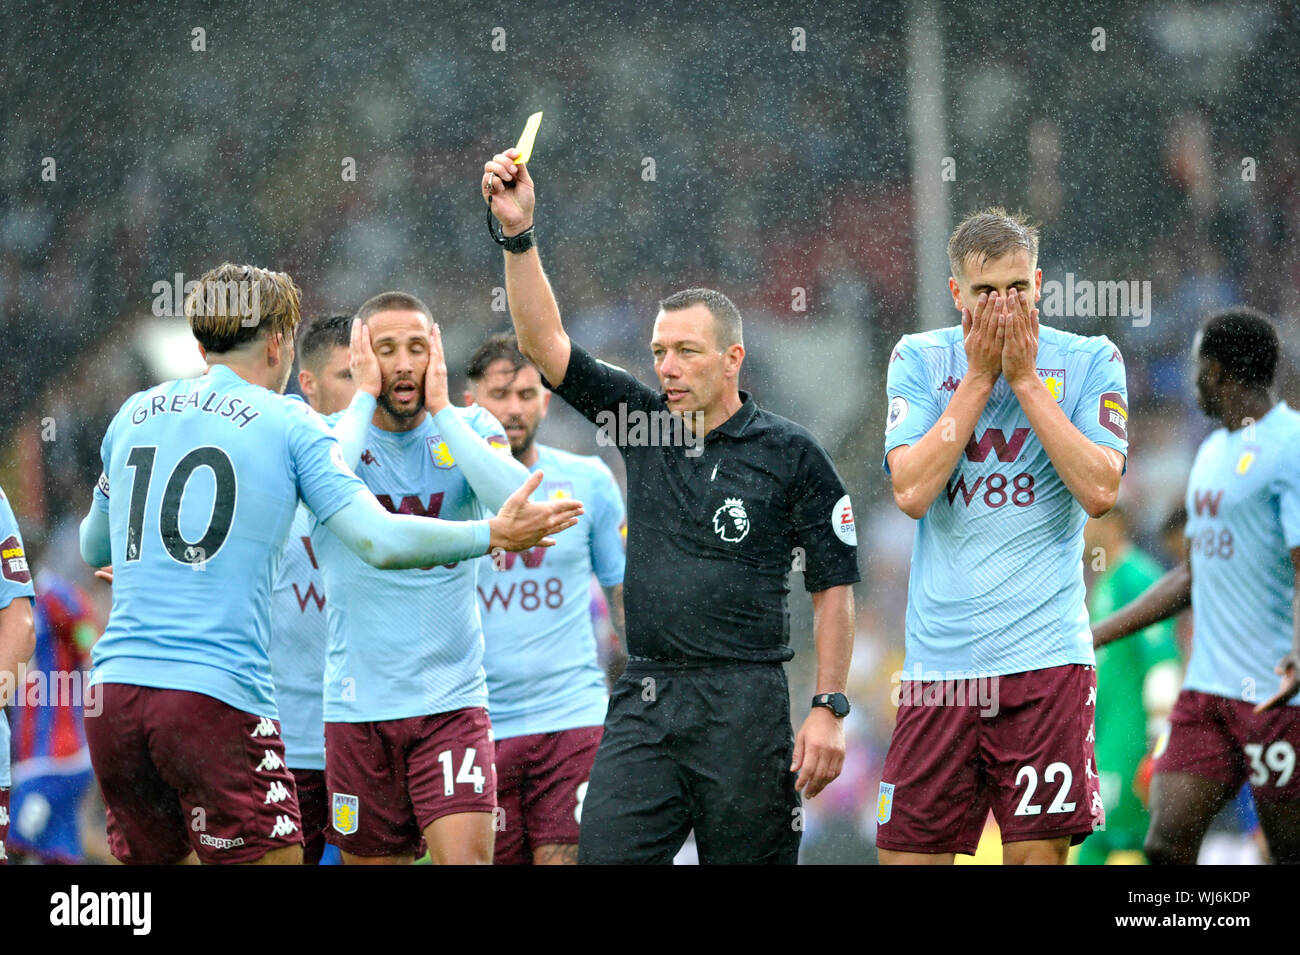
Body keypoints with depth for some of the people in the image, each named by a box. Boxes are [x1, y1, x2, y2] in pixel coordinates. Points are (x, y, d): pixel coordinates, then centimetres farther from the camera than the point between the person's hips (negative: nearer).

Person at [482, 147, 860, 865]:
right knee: (604, 858, -6)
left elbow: (834, 588, 0)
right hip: (642, 699, 4)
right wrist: (518, 235, -6)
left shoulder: (789, 454, -1)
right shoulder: (644, 422, 10)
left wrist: (828, 710, -6)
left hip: (743, 708, -4)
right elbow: (544, 344, 5)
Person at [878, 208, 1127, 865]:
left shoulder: (1090, 362, 4)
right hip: (939, 657, 2)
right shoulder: (920, 360, 7)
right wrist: (980, 375, -6)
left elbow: (1100, 491, -9)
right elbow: (911, 491, -6)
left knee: (1037, 851, -7)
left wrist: (1023, 377, -8)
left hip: (1045, 656, -2)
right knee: (907, 852, -2)